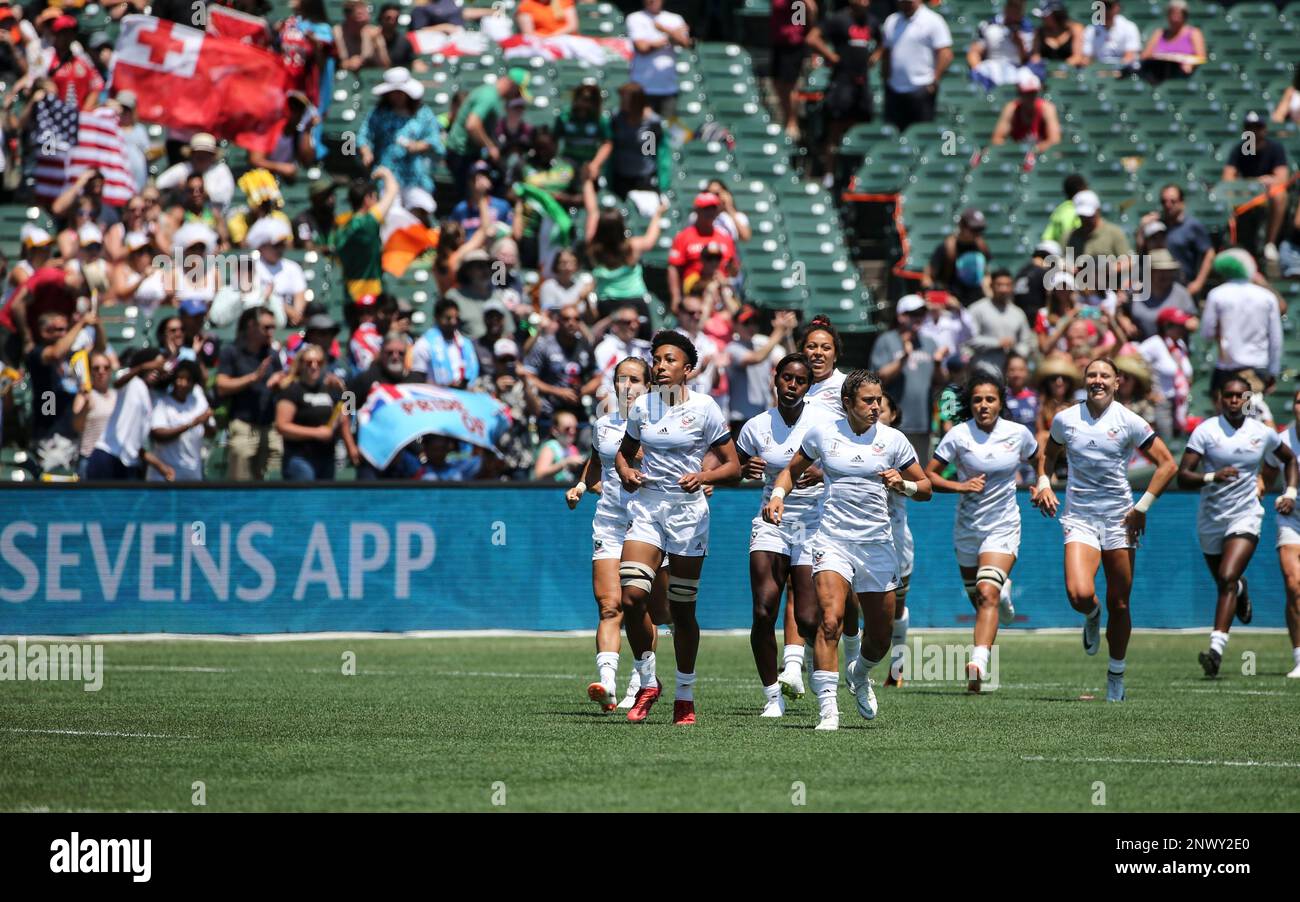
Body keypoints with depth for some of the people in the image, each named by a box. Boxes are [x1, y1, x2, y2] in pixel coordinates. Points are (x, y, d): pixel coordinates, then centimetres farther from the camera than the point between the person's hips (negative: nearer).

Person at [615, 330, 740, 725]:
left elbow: (732, 465, -1)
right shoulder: (642, 406, 5)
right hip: (646, 507, 3)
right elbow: (624, 452, 21)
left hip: (688, 512, -3)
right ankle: (647, 682, 3)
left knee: (682, 610, 3)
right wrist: (626, 471, -1)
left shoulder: (704, 408, -5)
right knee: (631, 597, -15)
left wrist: (702, 477, -20)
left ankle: (685, 696, 18)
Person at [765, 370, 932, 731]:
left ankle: (860, 674, 44)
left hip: (877, 543, 2)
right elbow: (792, 470, 18)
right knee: (831, 620, -22)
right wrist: (777, 495, -1)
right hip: (833, 539, -2)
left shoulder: (893, 440, 2)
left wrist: (903, 484, -13)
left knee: (881, 635, 8)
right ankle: (828, 708, -23)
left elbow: (925, 488, 8)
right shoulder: (822, 433, 2)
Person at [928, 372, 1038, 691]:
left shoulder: (1018, 434, -5)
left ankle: (979, 665, -27)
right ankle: (1003, 590, 53)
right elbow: (929, 475, -6)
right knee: (977, 598, 15)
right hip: (968, 526, 2)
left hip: (1004, 525, -2)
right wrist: (960, 486, -20)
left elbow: (1037, 459, 18)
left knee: (987, 593, -20)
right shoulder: (959, 435, -8)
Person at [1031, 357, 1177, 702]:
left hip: (1119, 518, -1)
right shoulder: (1064, 419, 2)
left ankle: (1116, 674, 21)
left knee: (1118, 604, 3)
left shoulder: (1129, 422, -4)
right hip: (1079, 517, 1)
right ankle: (1092, 616, 17)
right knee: (1080, 594, -21)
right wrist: (1043, 483, 5)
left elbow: (1167, 464, -1)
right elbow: (1048, 452, 23)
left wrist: (1143, 507, -7)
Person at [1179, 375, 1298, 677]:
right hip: (1211, 518, 1)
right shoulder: (1206, 431, -8)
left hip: (1246, 516, -1)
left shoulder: (1262, 433, -1)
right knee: (1224, 582, 17)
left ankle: (1217, 647, -26)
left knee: (1227, 577, -20)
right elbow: (1182, 477, -13)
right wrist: (1212, 477, -31)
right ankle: (1241, 590, 57)